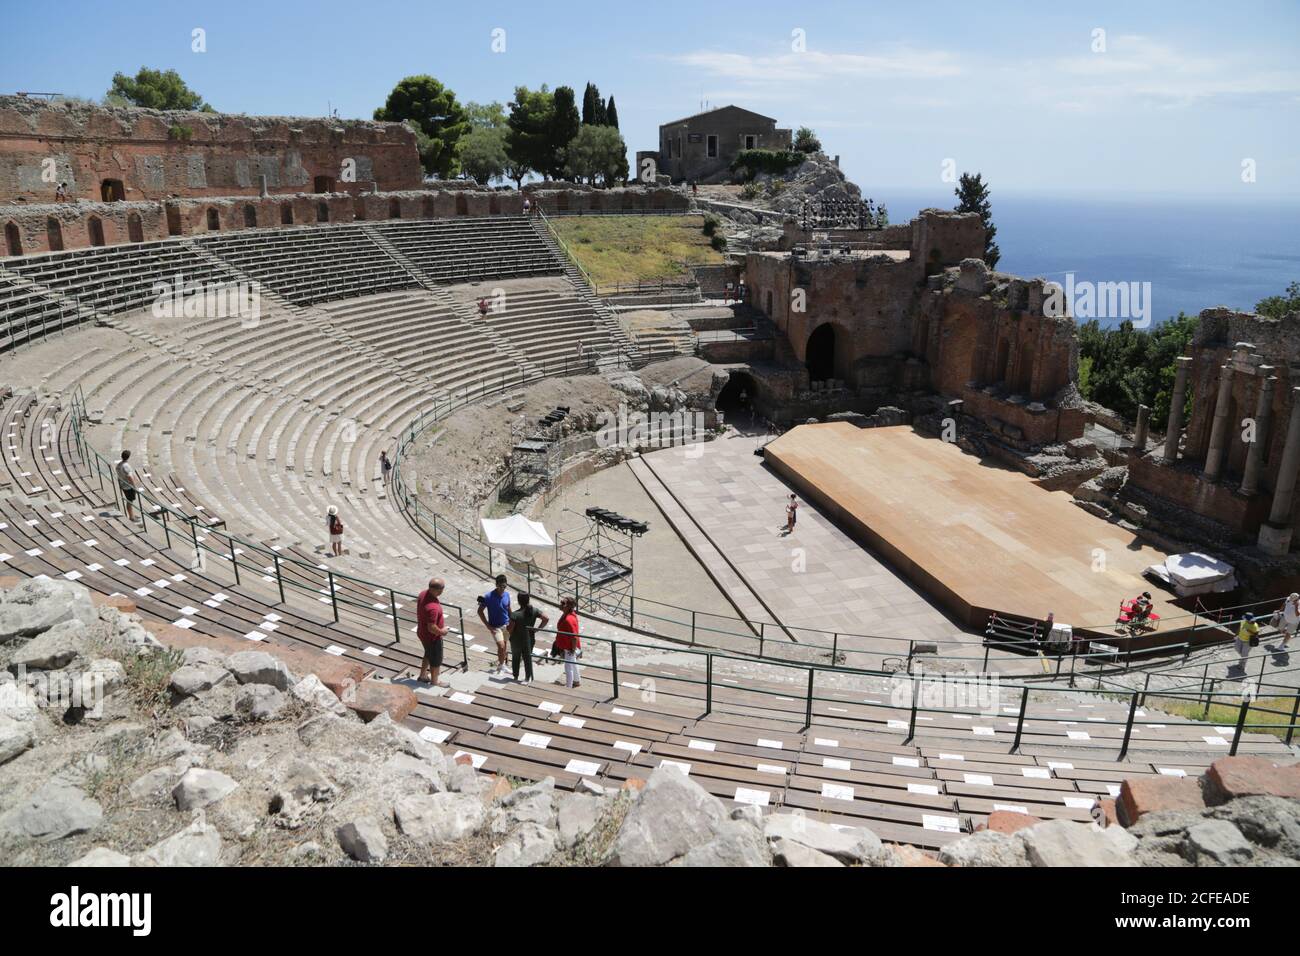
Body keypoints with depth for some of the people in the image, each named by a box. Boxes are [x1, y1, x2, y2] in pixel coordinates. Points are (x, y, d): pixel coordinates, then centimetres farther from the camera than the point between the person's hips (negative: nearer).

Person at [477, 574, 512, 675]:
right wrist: (488, 625, -15)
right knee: (501, 646, -13)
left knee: (504, 646, 15)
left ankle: (501, 664, 33)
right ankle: (501, 665, 10)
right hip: (495, 626, -5)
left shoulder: (507, 594, -5)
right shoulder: (488, 596, -20)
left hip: (506, 625, 5)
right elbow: (480, 611, -13)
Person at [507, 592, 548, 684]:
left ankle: (515, 676, 35)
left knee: (515, 658, 20)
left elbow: (510, 629, -20)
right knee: (528, 658, 16)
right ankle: (528, 678, 22)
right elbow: (546, 619, -13)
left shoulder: (515, 614, -24)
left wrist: (511, 635, 3)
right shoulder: (534, 611, -12)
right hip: (529, 639, 3)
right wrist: (537, 629, -5)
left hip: (516, 640, -2)